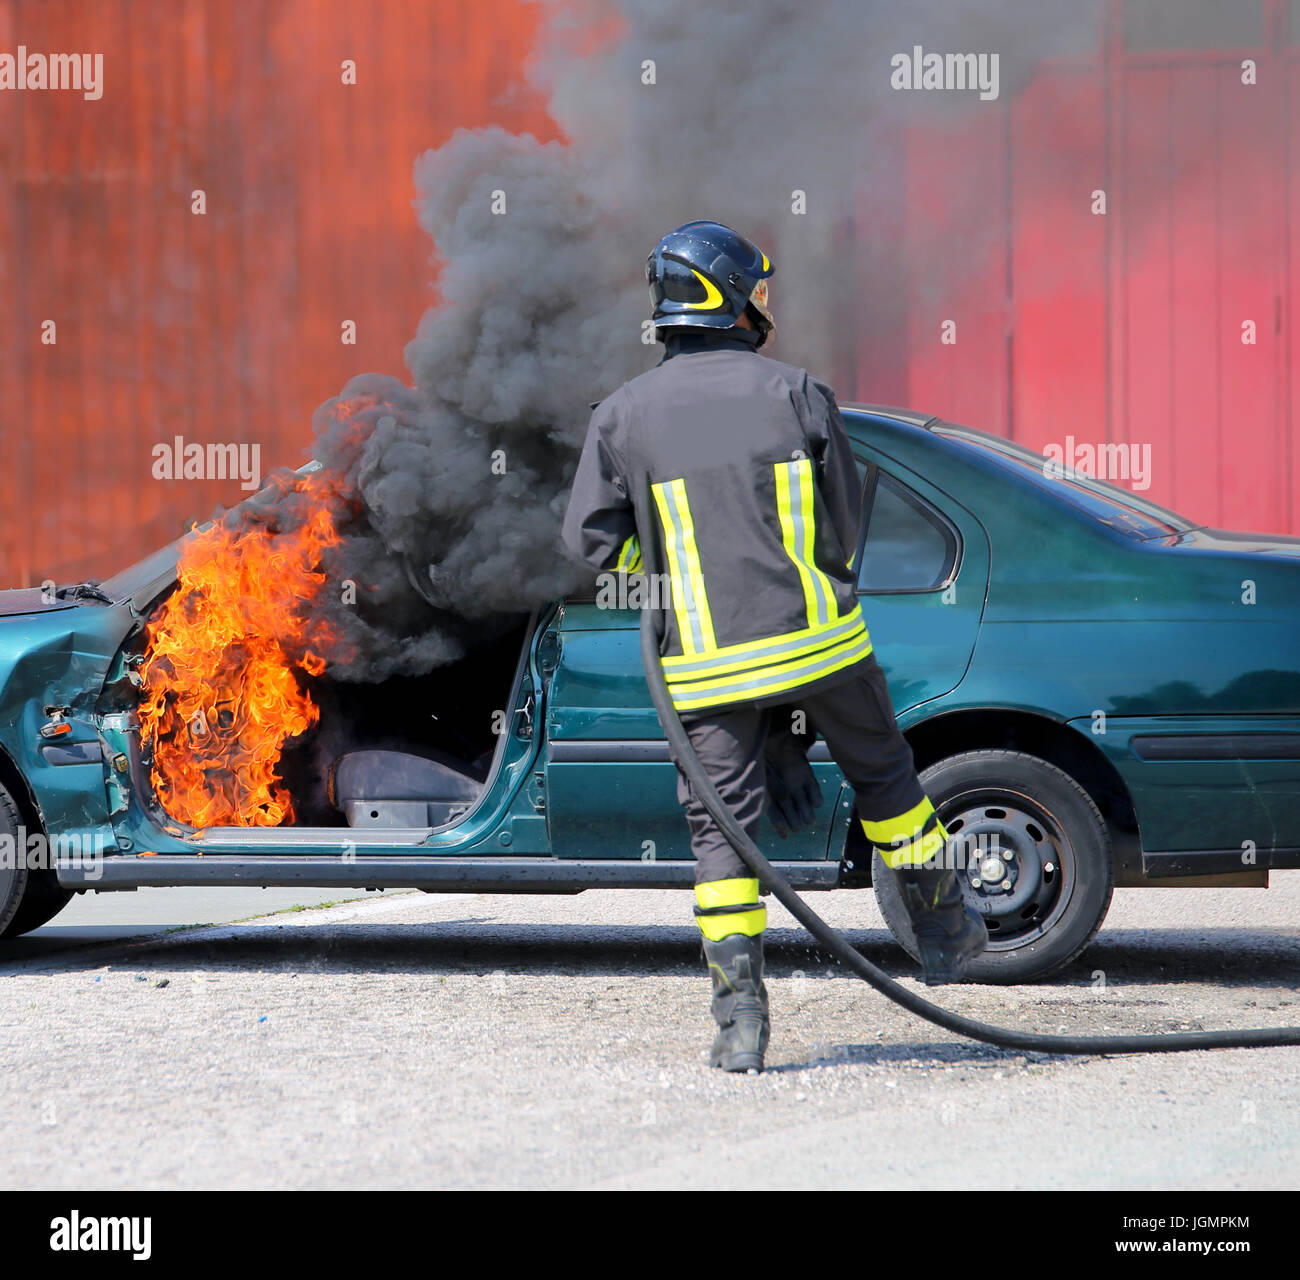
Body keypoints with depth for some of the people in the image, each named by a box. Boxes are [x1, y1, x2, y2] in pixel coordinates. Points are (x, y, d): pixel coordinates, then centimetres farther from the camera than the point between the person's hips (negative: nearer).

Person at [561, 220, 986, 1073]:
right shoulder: (797, 394, 0)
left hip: (707, 660, 0)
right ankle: (946, 935, 34)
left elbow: (592, 537, -1)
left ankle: (741, 1019, -3)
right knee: (883, 774, 21)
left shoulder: (625, 415, 0)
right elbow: (846, 525, 5)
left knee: (721, 826, 3)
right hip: (820, 640, 0)